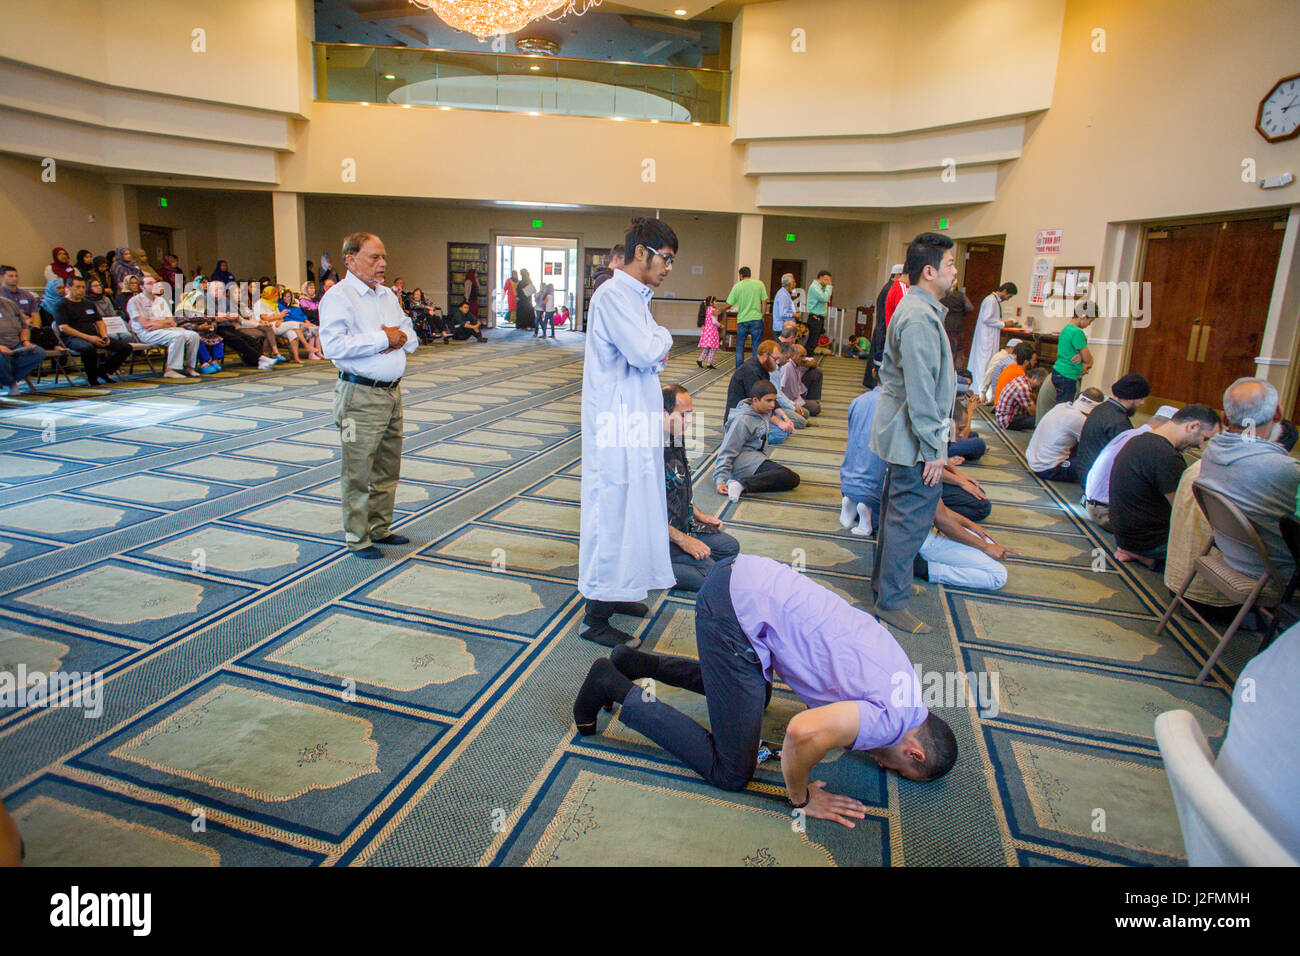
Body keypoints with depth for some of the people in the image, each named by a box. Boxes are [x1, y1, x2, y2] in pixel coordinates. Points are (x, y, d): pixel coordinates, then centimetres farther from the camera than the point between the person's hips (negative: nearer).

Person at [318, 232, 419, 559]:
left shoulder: (388, 295, 17)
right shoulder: (338, 296, -8)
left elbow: (411, 338, 20)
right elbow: (333, 346, -21)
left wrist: (401, 337, -4)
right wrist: (382, 339, -16)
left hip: (392, 393, 8)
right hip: (361, 396, -8)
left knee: (387, 468, 15)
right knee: (358, 471, 0)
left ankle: (380, 528, 29)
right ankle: (357, 538, 11)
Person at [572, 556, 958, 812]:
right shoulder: (892, 720, -10)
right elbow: (805, 732, -29)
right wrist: (800, 798, -9)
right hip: (736, 611, -9)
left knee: (753, 694, 34)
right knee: (731, 772, 4)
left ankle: (638, 663, 29)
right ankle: (614, 687, 6)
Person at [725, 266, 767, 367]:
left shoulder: (737, 286, 0)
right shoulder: (759, 284, 2)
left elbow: (729, 304, 3)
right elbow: (764, 301, 1)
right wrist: (762, 315, 10)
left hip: (742, 319, 0)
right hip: (756, 319, 0)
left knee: (740, 346, 10)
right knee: (757, 346, 4)